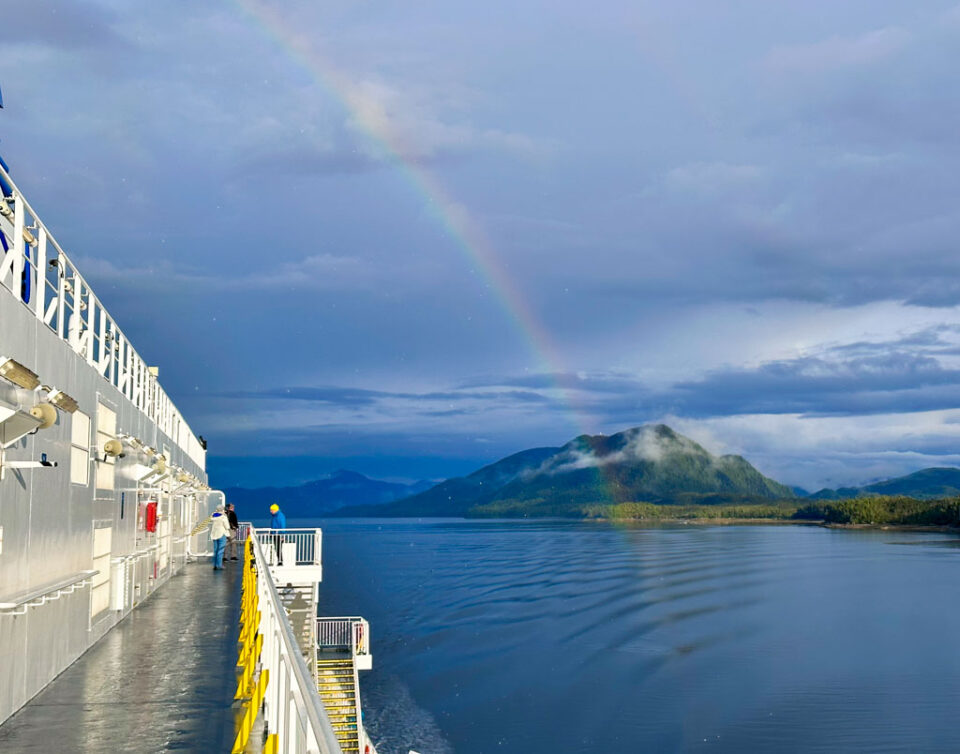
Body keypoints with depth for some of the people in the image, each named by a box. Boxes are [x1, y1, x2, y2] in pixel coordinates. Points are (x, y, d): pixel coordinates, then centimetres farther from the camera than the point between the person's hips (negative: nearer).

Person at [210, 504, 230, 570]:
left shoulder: (213, 517, 6)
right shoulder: (223, 517, -11)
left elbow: (211, 526, 14)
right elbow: (227, 527, -7)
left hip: (214, 535, 6)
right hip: (222, 535, -6)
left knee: (215, 550, 10)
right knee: (220, 551, -4)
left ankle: (215, 565, 10)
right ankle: (219, 565, -6)